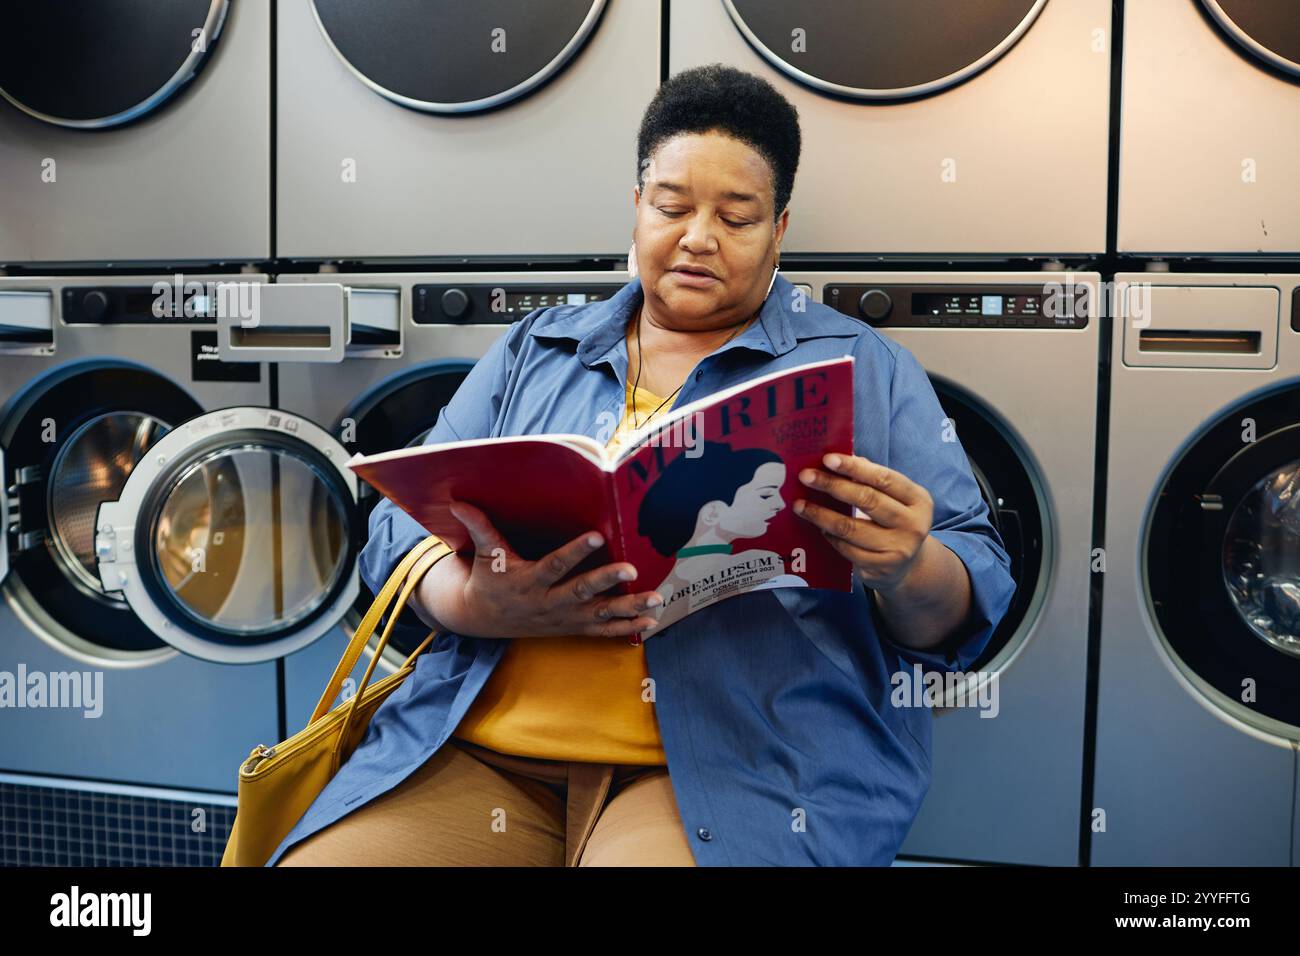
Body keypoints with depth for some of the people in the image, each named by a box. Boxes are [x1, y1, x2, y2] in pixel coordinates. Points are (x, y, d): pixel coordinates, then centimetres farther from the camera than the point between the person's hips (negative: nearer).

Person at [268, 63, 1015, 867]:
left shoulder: (868, 370, 10)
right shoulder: (533, 350, 16)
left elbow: (968, 613, 7)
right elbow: (404, 521, 11)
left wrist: (906, 574, -18)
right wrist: (476, 605, -12)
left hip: (737, 763, -3)